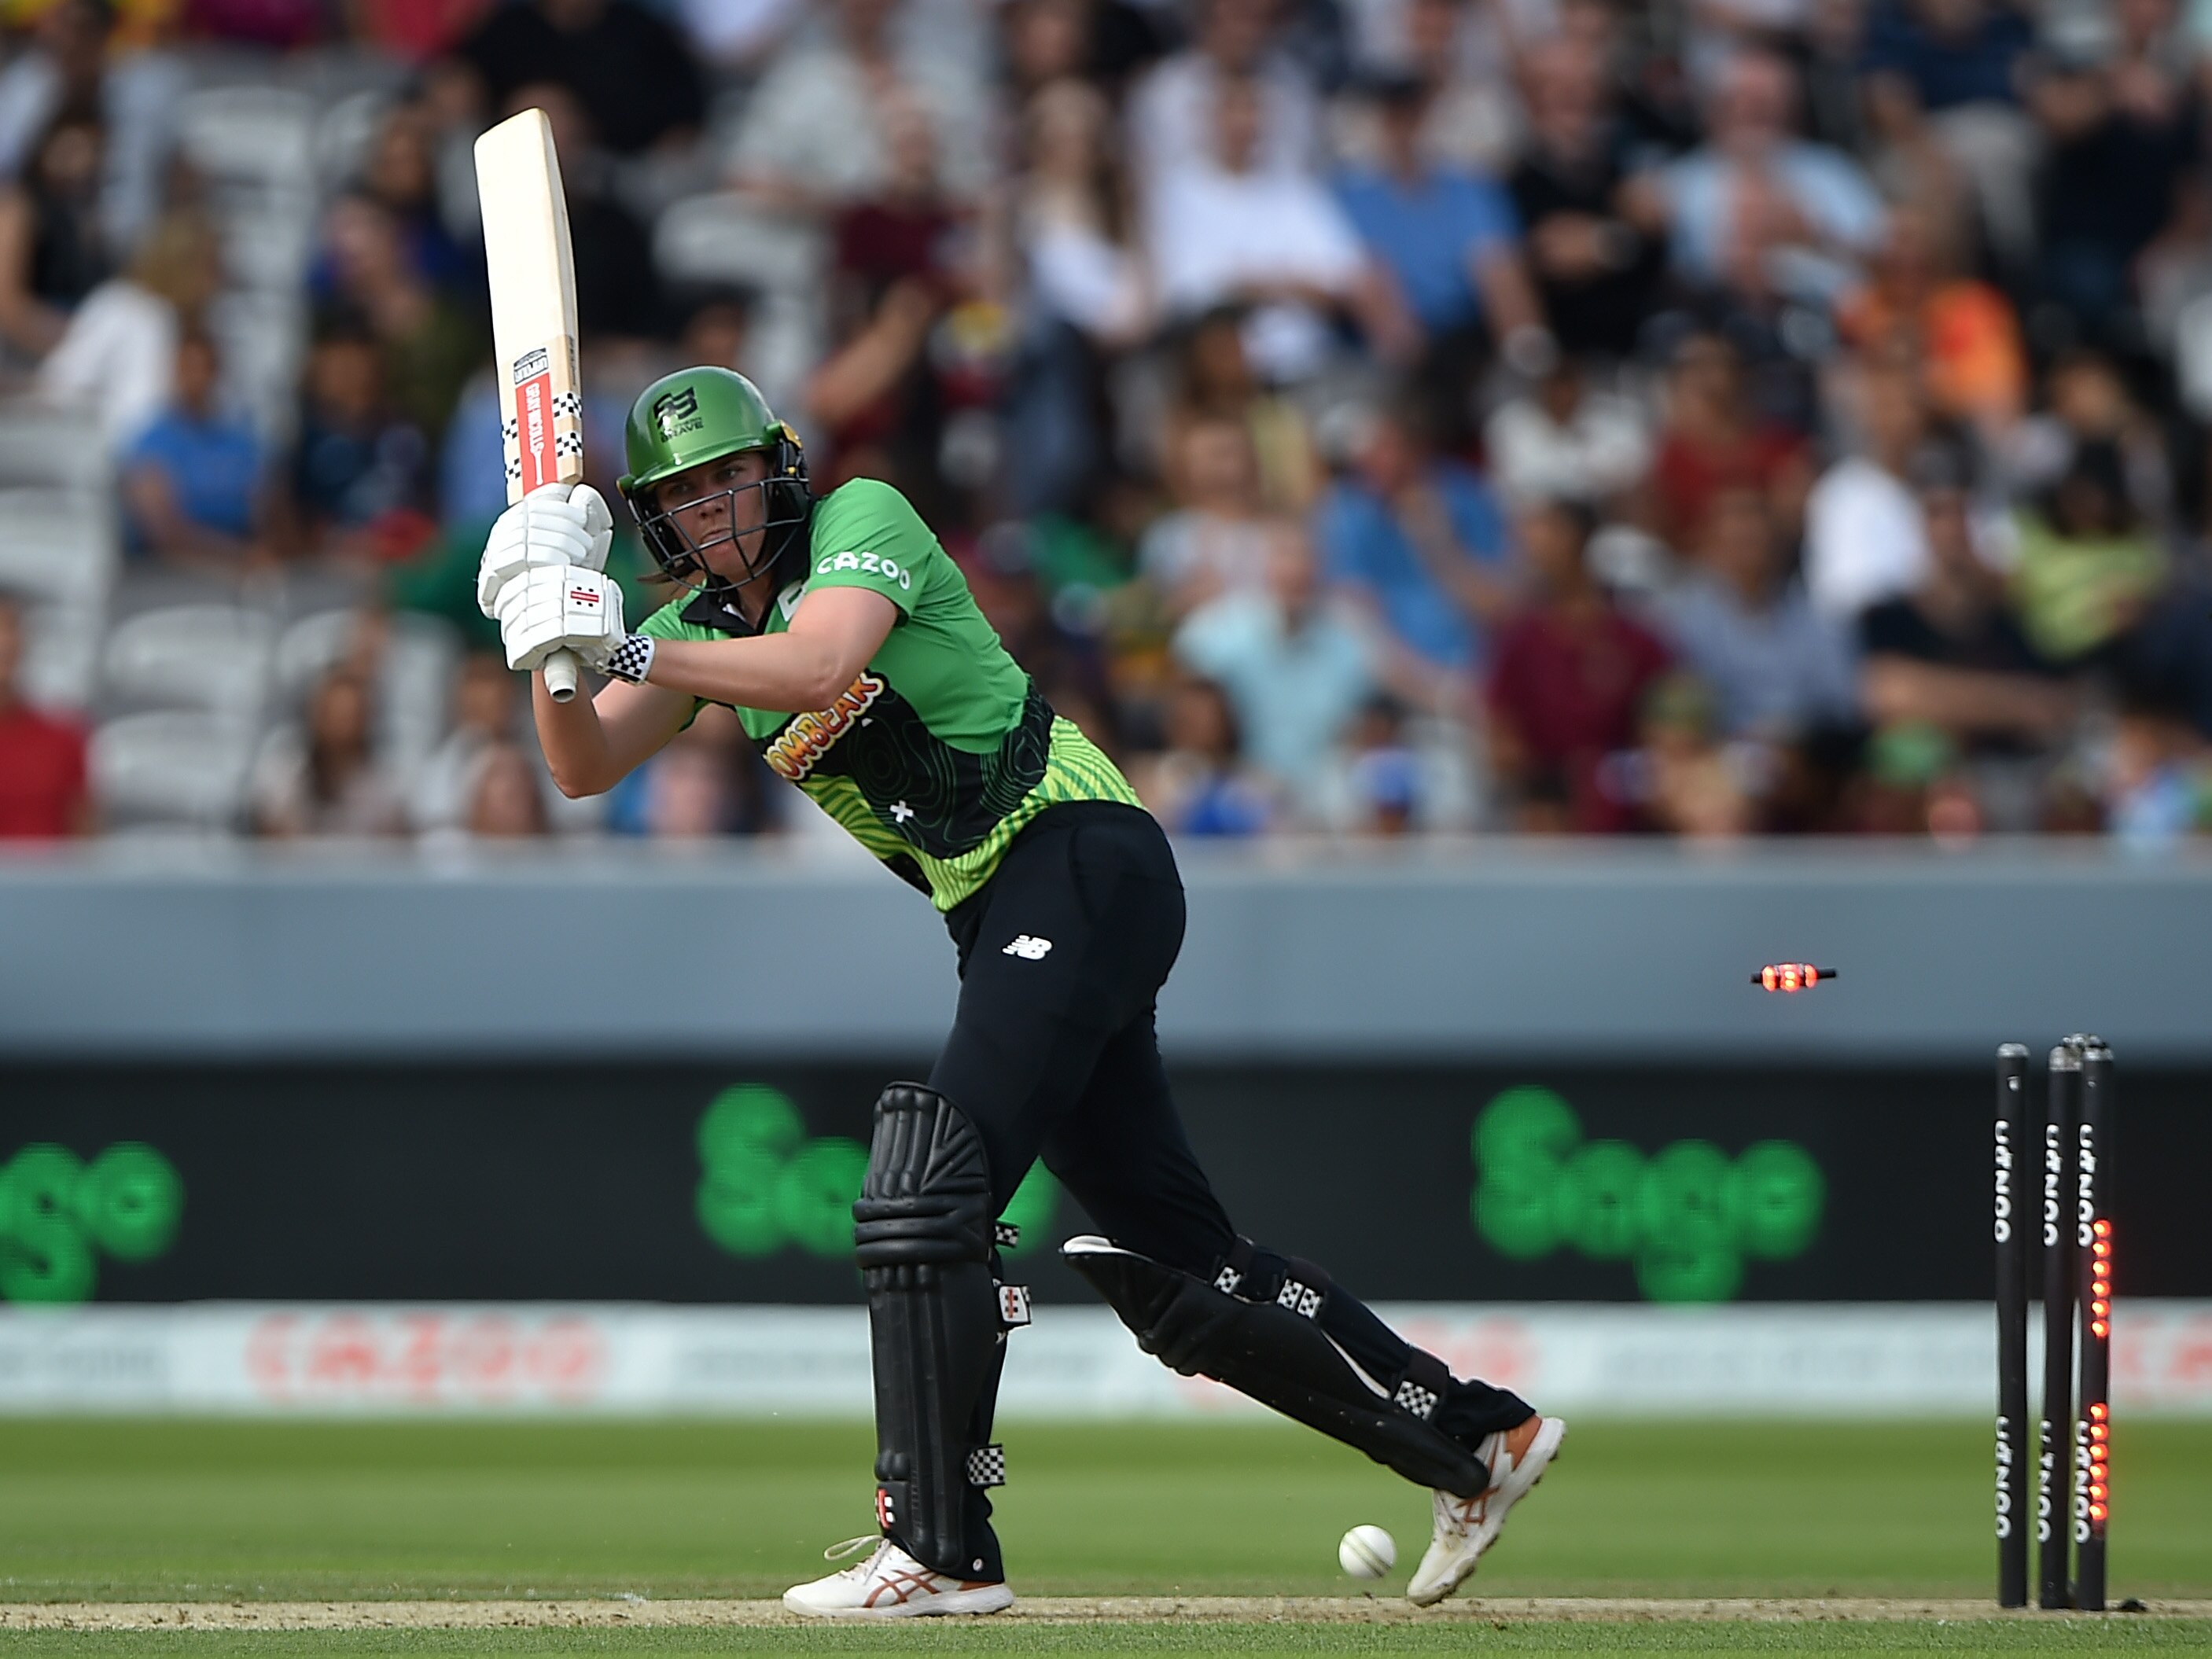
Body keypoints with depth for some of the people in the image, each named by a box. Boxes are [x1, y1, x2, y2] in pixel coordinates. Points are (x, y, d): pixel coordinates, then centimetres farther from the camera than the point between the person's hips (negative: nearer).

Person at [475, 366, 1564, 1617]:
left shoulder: (862, 519, -6)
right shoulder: (705, 623, 15)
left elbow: (815, 669, -26)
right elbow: (586, 768, 4)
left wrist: (629, 648, -30)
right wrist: (552, 644, -13)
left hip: (1084, 861, -9)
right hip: (1002, 923, 9)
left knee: (927, 1195, -21)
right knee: (1172, 1270, 7)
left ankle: (941, 1549, -20)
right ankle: (1479, 1438, 16)